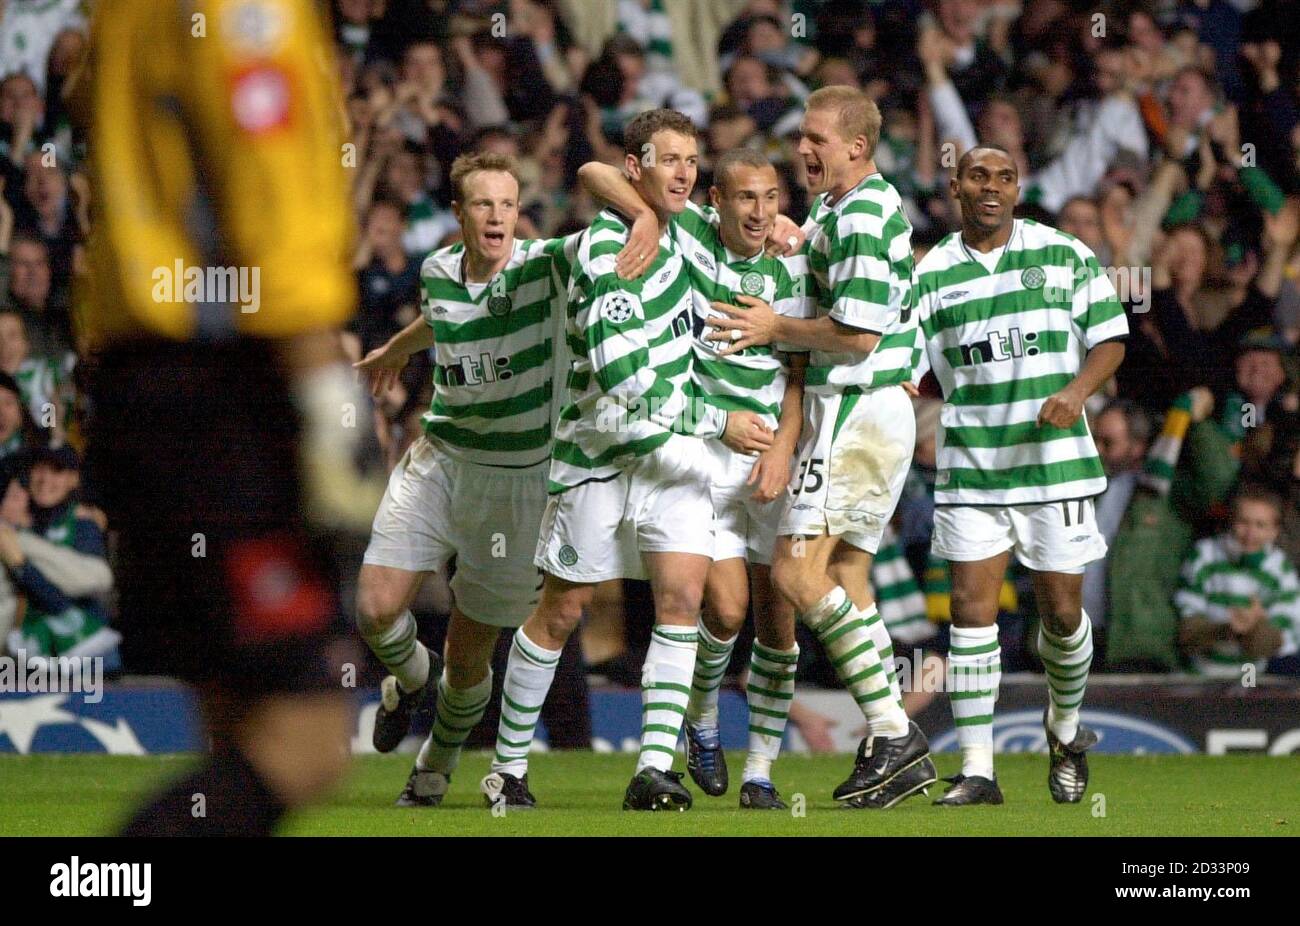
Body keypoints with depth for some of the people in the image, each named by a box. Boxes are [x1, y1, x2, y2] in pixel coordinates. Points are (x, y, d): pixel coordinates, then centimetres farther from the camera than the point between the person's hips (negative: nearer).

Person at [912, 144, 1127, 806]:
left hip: (1056, 461, 0)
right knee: (971, 609, -8)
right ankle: (977, 769, -7)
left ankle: (1065, 730, 33)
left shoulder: (1067, 256, 3)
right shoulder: (930, 276, 4)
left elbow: (1109, 336, 3)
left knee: (1060, 609, 4)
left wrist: (1075, 393, -13)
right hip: (970, 470, 0)